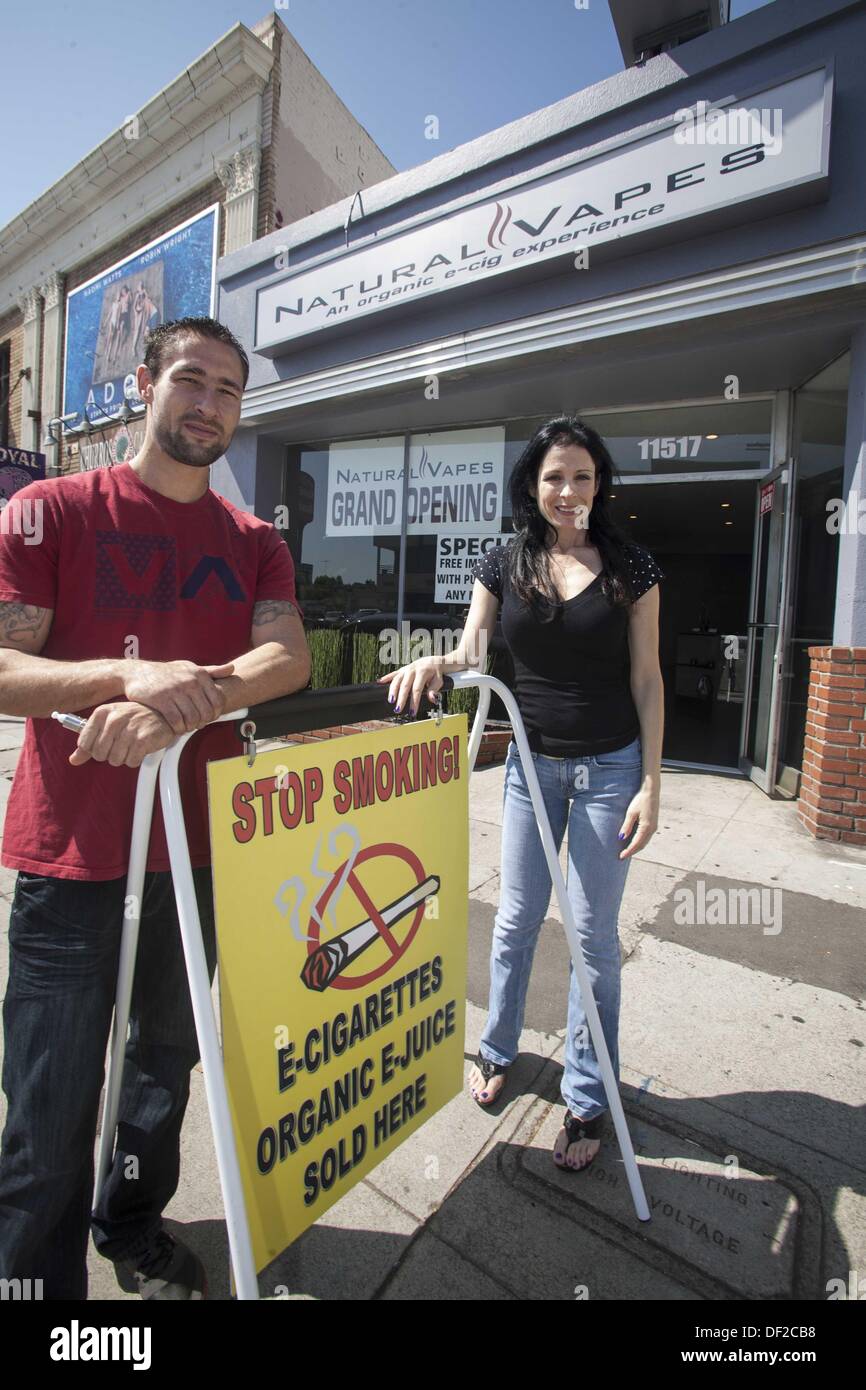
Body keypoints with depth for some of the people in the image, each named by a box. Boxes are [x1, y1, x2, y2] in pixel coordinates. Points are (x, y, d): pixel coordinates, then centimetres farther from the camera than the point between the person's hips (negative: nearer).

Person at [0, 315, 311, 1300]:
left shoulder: (255, 542, 9)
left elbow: (287, 658, -8)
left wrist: (177, 703, -26)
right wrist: (128, 674, -28)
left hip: (199, 843, 4)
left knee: (168, 1058, 20)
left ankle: (133, 1227, 45)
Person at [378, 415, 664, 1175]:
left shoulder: (631, 566, -5)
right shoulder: (504, 564, 0)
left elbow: (646, 678, -5)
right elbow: (472, 652, -3)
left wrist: (651, 782, -8)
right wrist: (435, 663, -27)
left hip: (610, 766, -2)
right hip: (532, 760, 2)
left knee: (593, 931, 7)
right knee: (517, 917, 15)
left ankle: (588, 1099, 26)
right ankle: (497, 1050, 39)